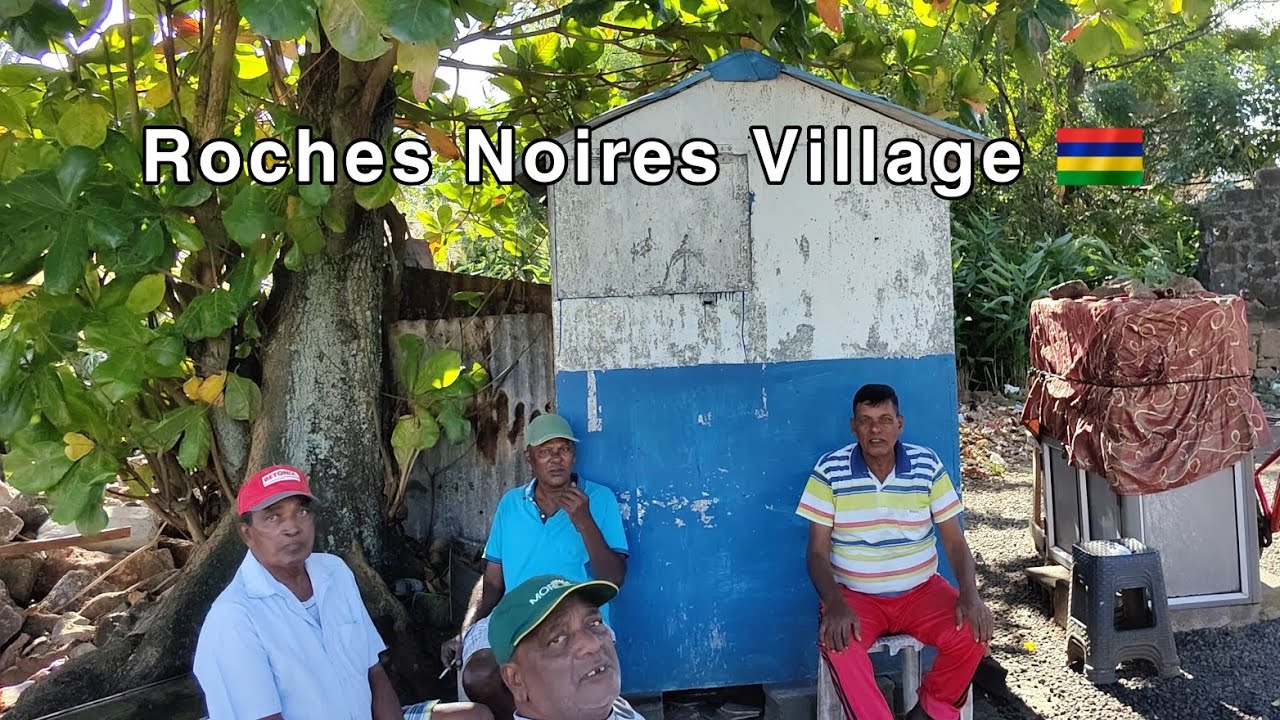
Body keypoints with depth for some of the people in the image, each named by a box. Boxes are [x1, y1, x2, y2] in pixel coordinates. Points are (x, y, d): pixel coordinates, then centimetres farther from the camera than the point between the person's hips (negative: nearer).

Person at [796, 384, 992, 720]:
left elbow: (955, 541, -1)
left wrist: (970, 595, -19)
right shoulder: (830, 471, -10)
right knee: (837, 643, -32)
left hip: (921, 590, 3)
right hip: (855, 595, -2)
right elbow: (817, 552, -9)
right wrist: (835, 605, -26)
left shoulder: (927, 465, -4)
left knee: (972, 635, -22)